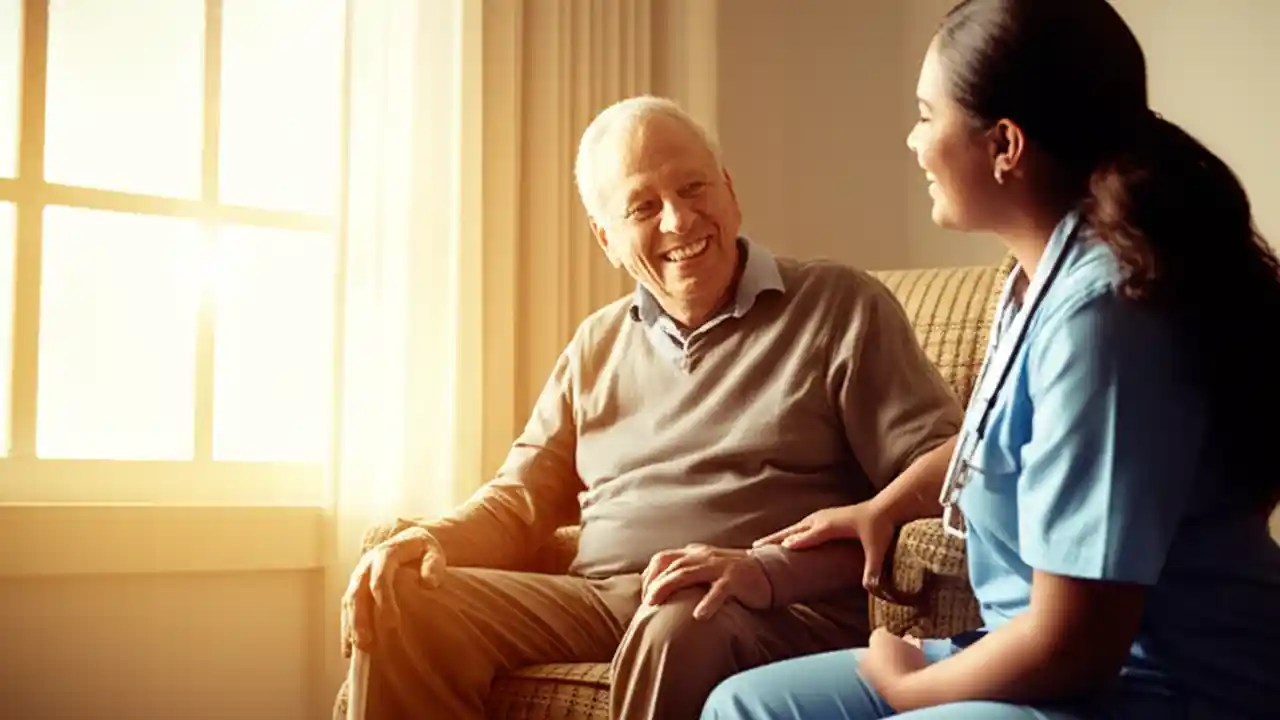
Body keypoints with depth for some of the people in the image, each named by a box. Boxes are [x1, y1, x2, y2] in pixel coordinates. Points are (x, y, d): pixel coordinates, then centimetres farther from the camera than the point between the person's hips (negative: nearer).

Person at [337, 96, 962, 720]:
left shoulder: (841, 307, 3)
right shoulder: (598, 346, 20)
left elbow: (947, 466, -7)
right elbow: (521, 499, 21)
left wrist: (768, 570, -20)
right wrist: (436, 540, -4)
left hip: (782, 613, -4)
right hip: (595, 602, 5)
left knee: (682, 625, -38)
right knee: (402, 604, -16)